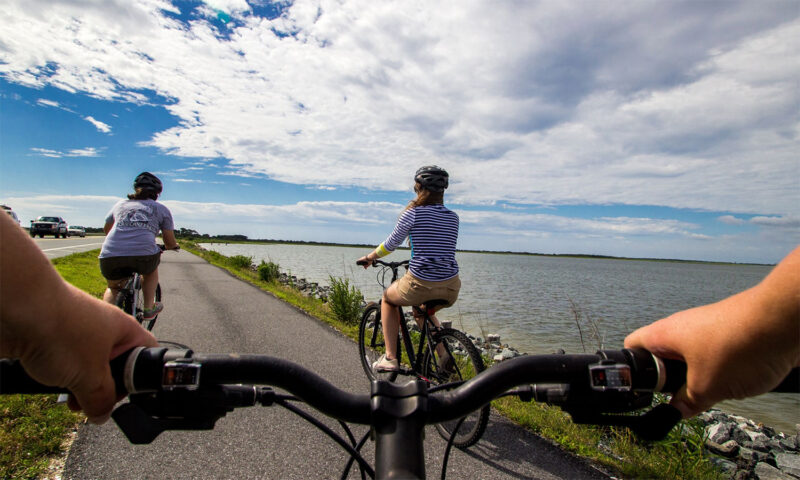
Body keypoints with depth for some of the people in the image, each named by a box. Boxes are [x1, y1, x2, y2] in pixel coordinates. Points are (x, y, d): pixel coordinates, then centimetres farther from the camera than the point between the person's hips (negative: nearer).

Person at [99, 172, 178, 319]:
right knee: (151, 270, 34)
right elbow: (170, 243, 17)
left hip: (110, 255, 3)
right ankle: (149, 308, 28)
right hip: (143, 254, -2)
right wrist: (174, 246, 41)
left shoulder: (120, 204, 25)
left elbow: (106, 229, 41)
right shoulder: (161, 209, 17)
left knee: (113, 288, 31)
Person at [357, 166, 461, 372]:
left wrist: (369, 257, 20)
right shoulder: (453, 217, 10)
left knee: (387, 298, 27)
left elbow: (391, 244, 2)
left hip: (420, 284, -5)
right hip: (451, 289, 5)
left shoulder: (413, 212, -5)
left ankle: (390, 357, 21)